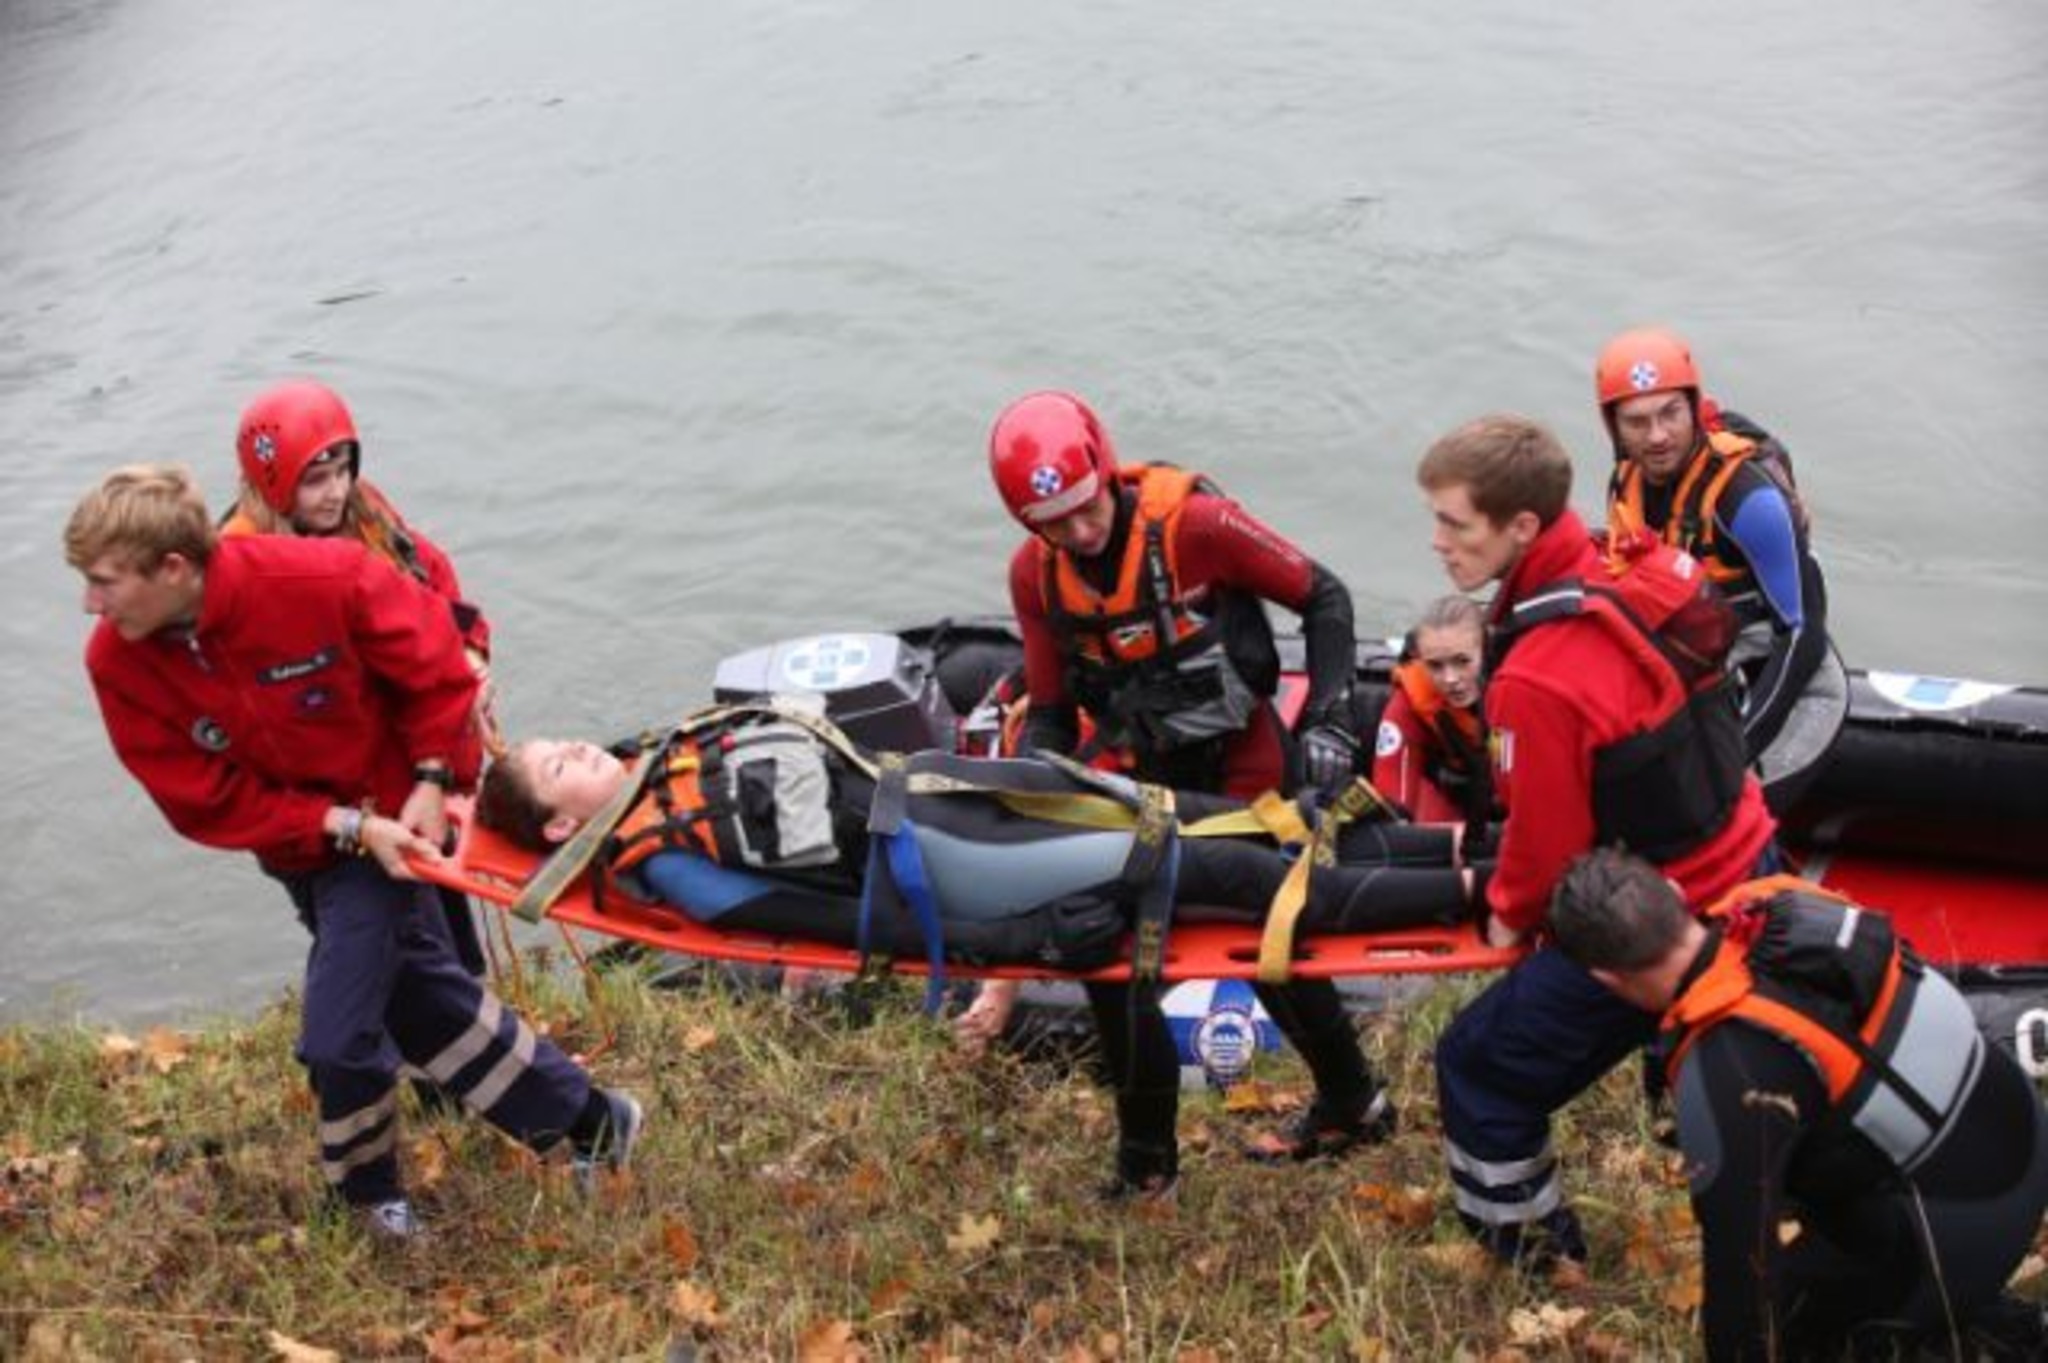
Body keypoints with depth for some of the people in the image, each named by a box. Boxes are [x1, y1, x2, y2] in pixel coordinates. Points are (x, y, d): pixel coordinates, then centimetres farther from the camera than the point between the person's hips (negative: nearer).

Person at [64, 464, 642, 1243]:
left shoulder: (318, 579, -30)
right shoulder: (117, 663, -19)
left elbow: (433, 658, -13)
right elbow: (209, 804, -15)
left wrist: (432, 778, -15)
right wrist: (346, 826, -22)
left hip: (385, 818, -5)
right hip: (296, 848, 5)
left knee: (337, 1032, -8)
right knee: (429, 1001, 16)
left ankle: (368, 1190, 22)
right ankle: (588, 1121, 34)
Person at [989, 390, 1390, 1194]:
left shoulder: (1193, 522, -22)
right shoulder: (1034, 576, -7)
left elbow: (1322, 598, -10)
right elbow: (1050, 712, 3)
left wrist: (1330, 719, -17)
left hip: (1242, 764, -5)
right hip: (1143, 773, 5)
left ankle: (1353, 1104, 30)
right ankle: (1145, 1156, 15)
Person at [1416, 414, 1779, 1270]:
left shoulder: (1538, 678, -31)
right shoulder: (1647, 575, -4)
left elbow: (1546, 837, -18)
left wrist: (1512, 914, 5)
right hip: (1751, 867, 9)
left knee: (1480, 1064, 7)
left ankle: (1530, 1260, 23)